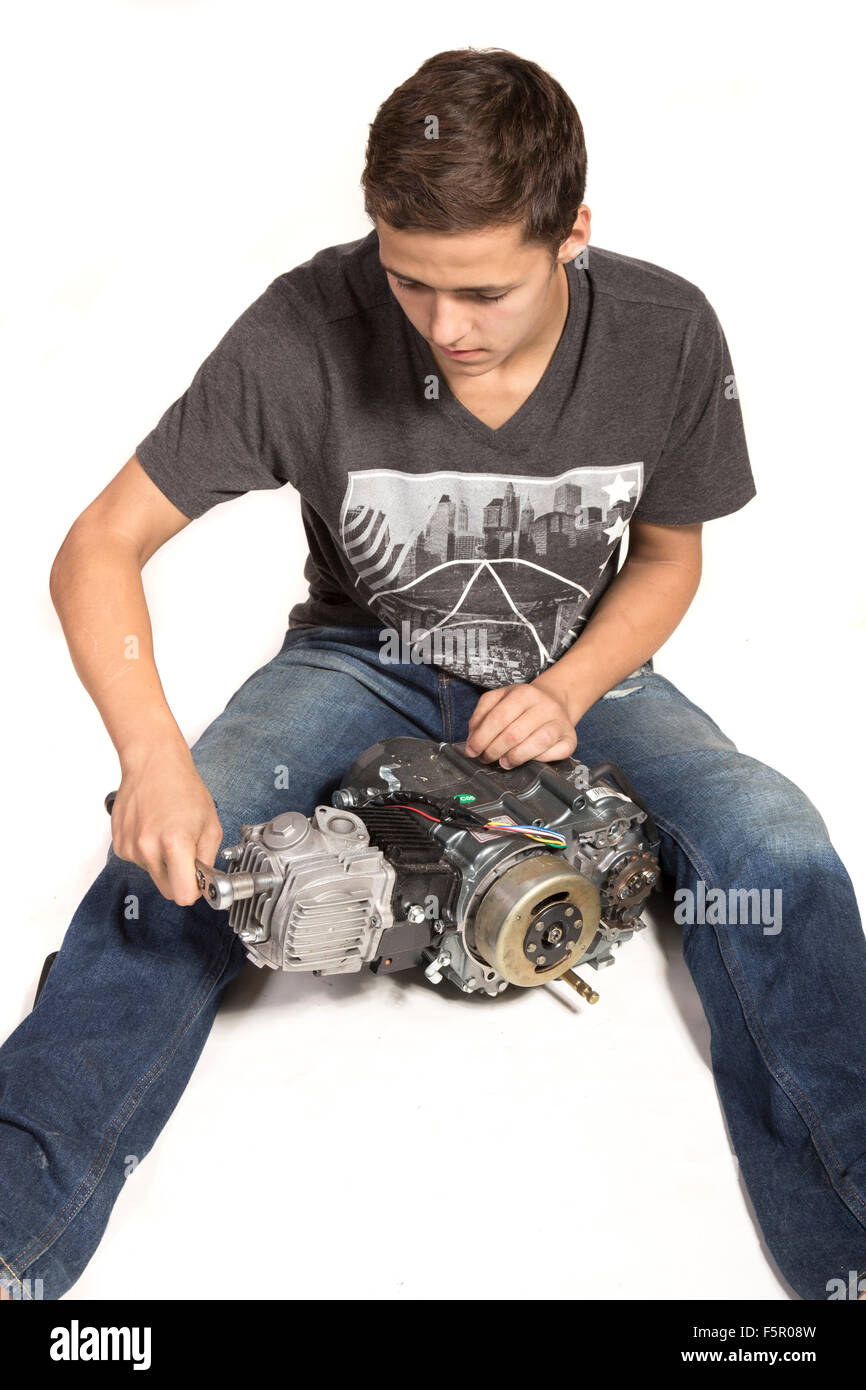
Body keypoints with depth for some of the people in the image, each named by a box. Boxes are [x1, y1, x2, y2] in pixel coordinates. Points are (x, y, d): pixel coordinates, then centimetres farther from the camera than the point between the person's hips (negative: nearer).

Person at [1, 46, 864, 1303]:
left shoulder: (667, 335, -18)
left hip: (579, 671, 1)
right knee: (179, 854, -26)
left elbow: (668, 553, -1)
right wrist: (154, 759, -38)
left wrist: (570, 691, -19)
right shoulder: (307, 329, -24)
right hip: (365, 661, 0)